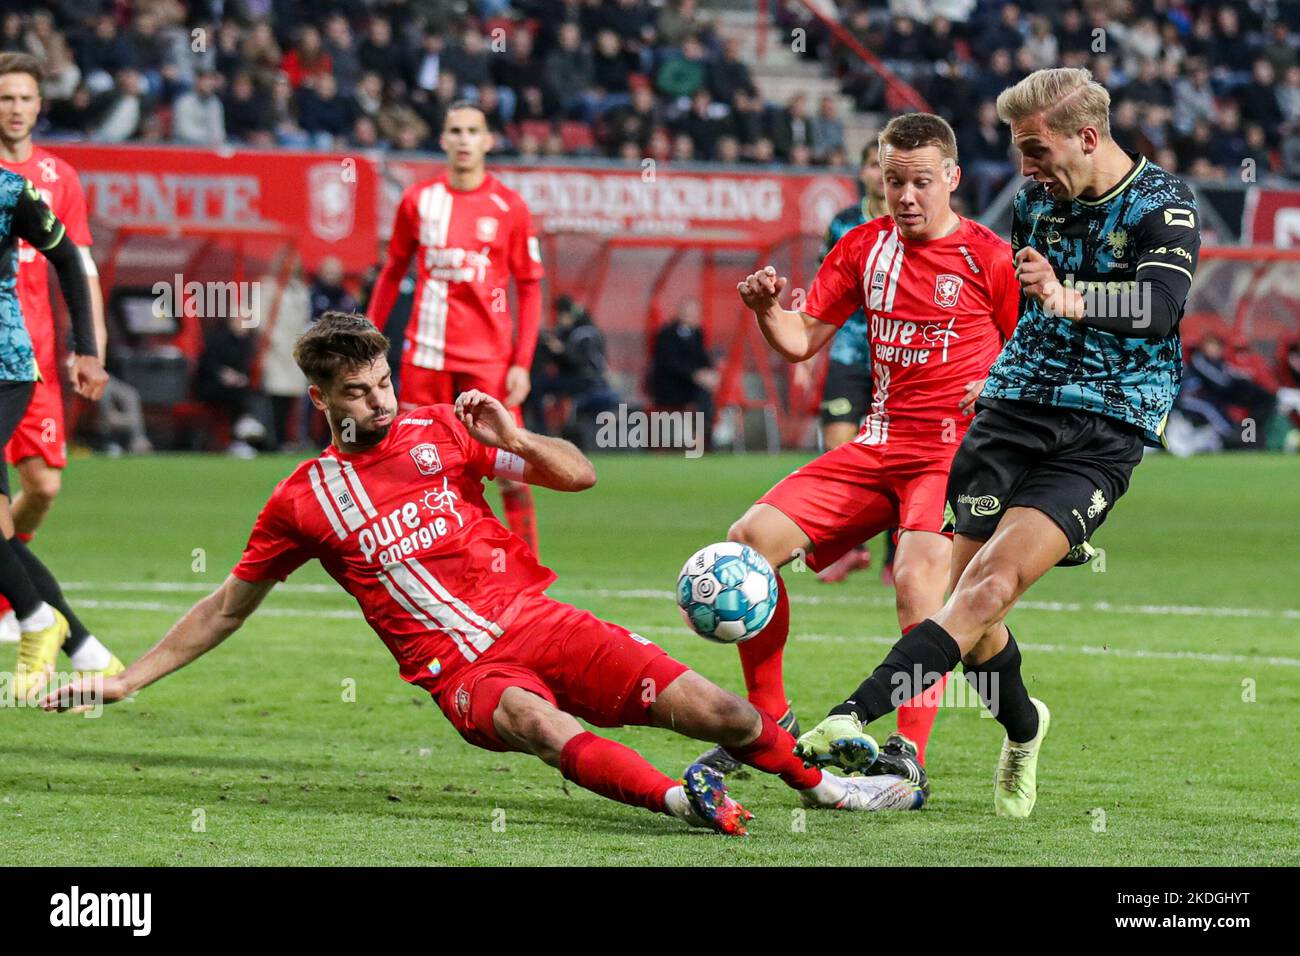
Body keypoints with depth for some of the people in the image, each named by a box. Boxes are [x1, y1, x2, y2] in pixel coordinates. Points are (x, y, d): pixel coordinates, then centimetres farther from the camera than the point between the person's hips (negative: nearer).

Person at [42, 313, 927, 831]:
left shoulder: (439, 431, 9)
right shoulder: (302, 501, 6)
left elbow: (581, 476, 10)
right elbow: (227, 608, 16)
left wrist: (515, 440, -10)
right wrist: (127, 680, 12)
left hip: (539, 620, 3)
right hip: (462, 669, -3)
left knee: (709, 707, -10)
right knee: (540, 722, -39)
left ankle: (821, 782, 13)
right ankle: (680, 799, -55)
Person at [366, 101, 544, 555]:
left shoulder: (509, 207, 0)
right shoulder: (417, 200, 5)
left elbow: (530, 289, 2)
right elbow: (392, 272, 15)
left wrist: (522, 362, -6)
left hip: (489, 358, -2)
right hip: (425, 354, 2)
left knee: (511, 471, -7)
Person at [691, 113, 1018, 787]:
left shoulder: (989, 258, -3)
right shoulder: (864, 248, 11)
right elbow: (800, 341, 14)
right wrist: (767, 309, -7)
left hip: (957, 451, -6)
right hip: (877, 446, 6)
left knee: (917, 576, -30)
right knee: (752, 539, -7)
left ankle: (909, 752, -27)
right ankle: (769, 719, 5)